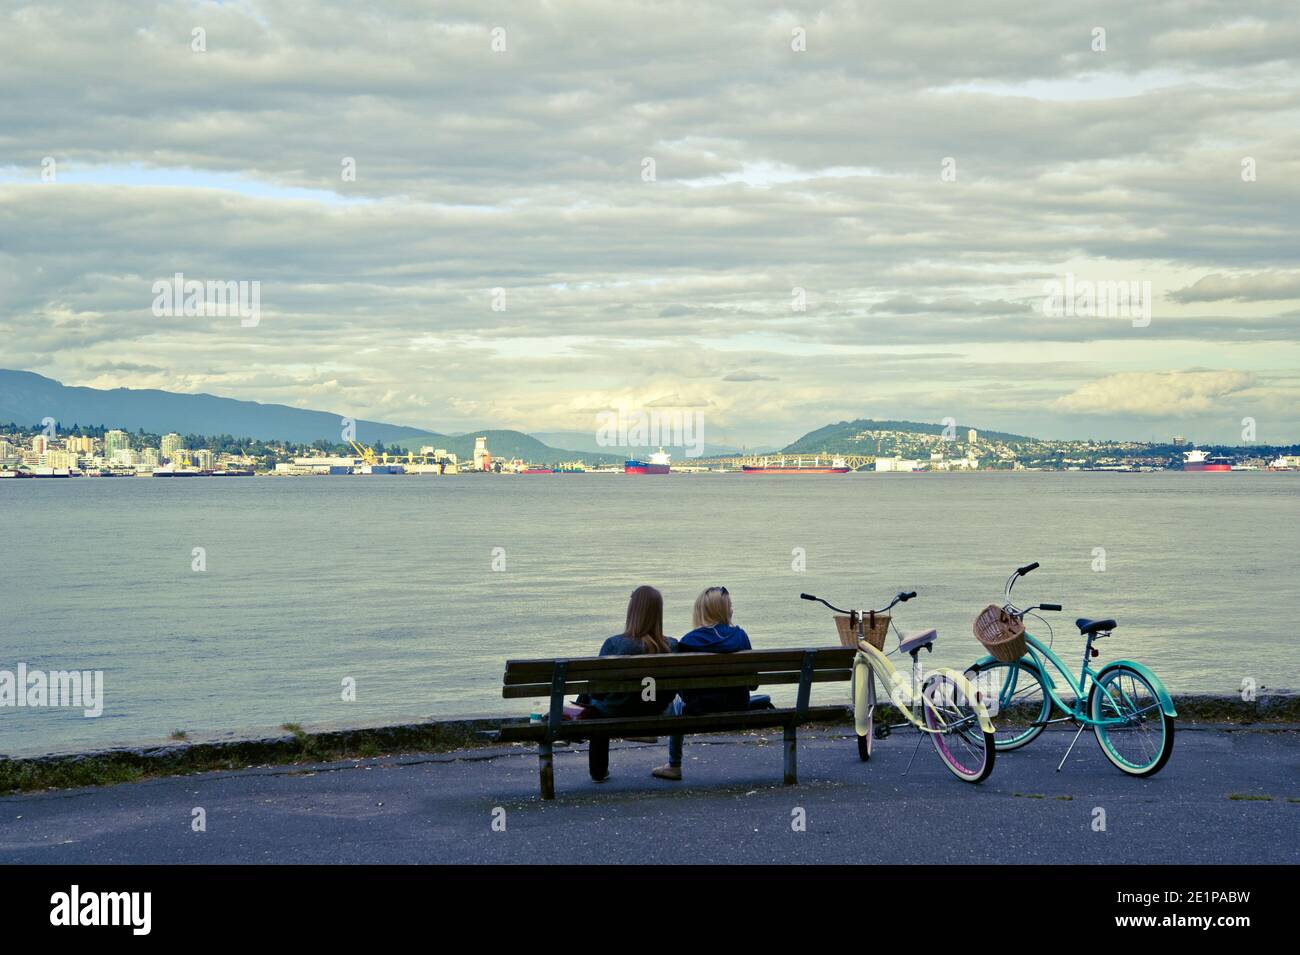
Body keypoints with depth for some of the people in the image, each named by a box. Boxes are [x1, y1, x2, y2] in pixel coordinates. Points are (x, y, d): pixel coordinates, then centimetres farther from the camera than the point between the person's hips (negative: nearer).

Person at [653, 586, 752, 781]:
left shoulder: (688, 642, -14)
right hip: (738, 708, 3)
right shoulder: (740, 636, -7)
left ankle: (674, 766, 37)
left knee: (676, 705, 31)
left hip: (700, 710, -3)